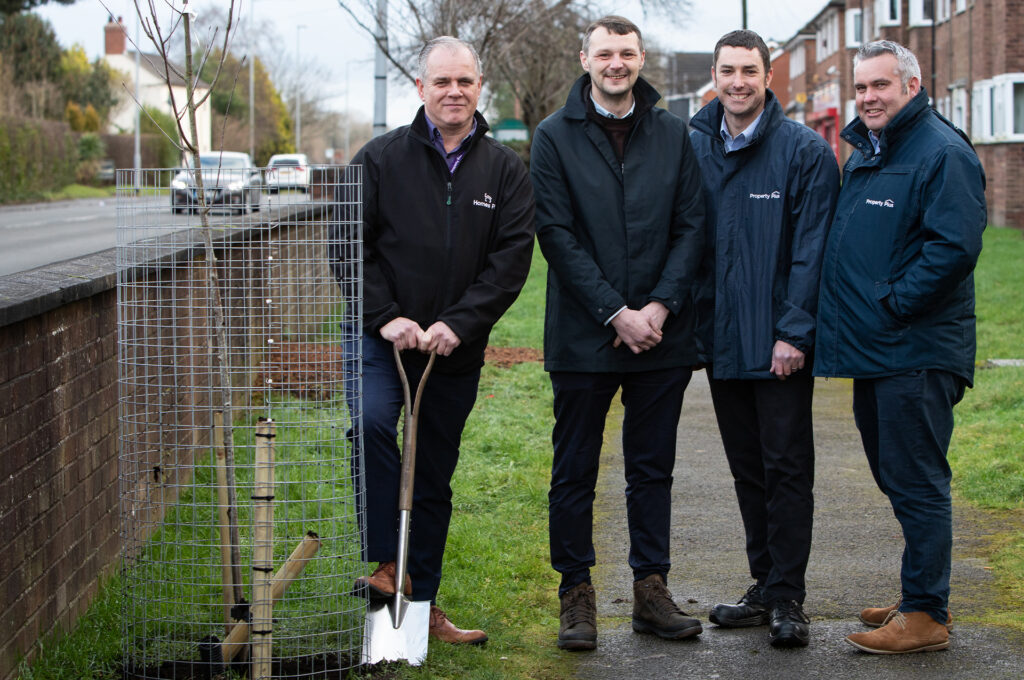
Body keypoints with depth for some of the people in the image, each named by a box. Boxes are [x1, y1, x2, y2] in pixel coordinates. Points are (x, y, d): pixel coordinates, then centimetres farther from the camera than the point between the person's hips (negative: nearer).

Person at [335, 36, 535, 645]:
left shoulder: (505, 171, 3)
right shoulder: (381, 159, -1)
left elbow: (513, 257, -4)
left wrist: (458, 324, -15)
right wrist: (384, 318, -13)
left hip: (458, 349, 2)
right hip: (380, 337, -2)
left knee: (436, 479, 9)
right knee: (372, 421, -30)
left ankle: (421, 602, 20)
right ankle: (385, 565, -21)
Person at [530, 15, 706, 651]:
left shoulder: (672, 134, 7)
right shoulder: (556, 137, -1)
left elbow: (691, 225, 4)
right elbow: (557, 235, -7)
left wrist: (661, 304, -9)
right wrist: (616, 312, -13)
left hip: (662, 335, 2)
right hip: (583, 336, -2)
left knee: (654, 468, 10)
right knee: (575, 472, 5)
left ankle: (652, 589, 18)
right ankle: (577, 593, 14)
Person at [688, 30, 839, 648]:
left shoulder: (806, 151, -6)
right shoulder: (694, 148, 7)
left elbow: (811, 250, -9)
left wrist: (794, 332, -15)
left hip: (781, 344, -5)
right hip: (720, 341, 5)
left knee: (787, 467, -2)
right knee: (748, 469, 12)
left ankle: (788, 598, 3)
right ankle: (766, 587, 22)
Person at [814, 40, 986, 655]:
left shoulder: (943, 154, -12)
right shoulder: (864, 154, 18)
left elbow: (954, 248, -22)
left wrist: (889, 305, -18)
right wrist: (848, 317, 12)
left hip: (917, 353, -10)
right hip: (873, 351, 10)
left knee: (916, 483, -5)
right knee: (897, 480, 16)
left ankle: (925, 615, 2)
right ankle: (924, 597, 27)